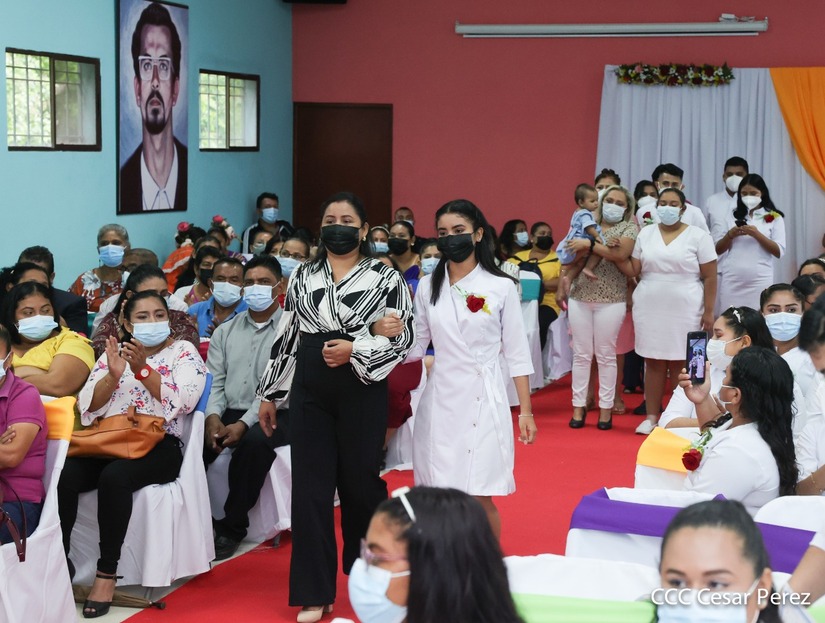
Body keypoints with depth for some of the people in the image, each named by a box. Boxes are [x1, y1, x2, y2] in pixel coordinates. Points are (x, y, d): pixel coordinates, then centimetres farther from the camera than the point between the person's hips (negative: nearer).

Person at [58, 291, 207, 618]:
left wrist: (142, 369, -16)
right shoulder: (113, 352, 17)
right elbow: (88, 407, 7)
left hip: (157, 444, -4)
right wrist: (113, 375, -10)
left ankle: (107, 572, -26)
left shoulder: (183, 352, 7)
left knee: (114, 477, -35)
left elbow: (182, 401, -9)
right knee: (63, 476, -27)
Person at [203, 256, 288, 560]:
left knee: (254, 442, -36)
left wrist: (244, 424, -21)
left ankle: (232, 528, -22)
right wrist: (213, 416, -11)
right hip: (229, 413, 5)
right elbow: (215, 381, 11)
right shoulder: (225, 331, 17)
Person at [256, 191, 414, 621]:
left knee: (359, 481, 7)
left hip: (362, 391, -3)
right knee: (310, 487, 1)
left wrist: (354, 349, -19)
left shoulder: (385, 278, -1)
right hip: (309, 392, 3)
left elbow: (404, 338, -6)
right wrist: (269, 394, 12)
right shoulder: (302, 277, 10)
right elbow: (286, 338, 12)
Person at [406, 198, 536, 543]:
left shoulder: (500, 287, -1)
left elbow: (517, 353, 1)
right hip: (440, 401, 3)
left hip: (483, 400, -3)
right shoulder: (428, 287, 7)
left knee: (480, 499, -5)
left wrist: (525, 411, -1)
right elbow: (415, 347, 7)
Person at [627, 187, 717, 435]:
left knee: (680, 364, -1)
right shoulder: (645, 234, 10)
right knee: (653, 362, 4)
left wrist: (708, 312, -7)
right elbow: (634, 271, 10)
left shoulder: (698, 236, -1)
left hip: (685, 311, -2)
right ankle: (651, 417, 10)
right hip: (650, 308, 3)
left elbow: (710, 277, -3)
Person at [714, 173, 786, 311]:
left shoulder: (774, 218, 5)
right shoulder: (731, 216, 11)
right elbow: (718, 250, 11)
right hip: (731, 281, 2)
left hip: (760, 281, -2)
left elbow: (779, 252, -3)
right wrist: (730, 235, -8)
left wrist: (757, 234, -14)